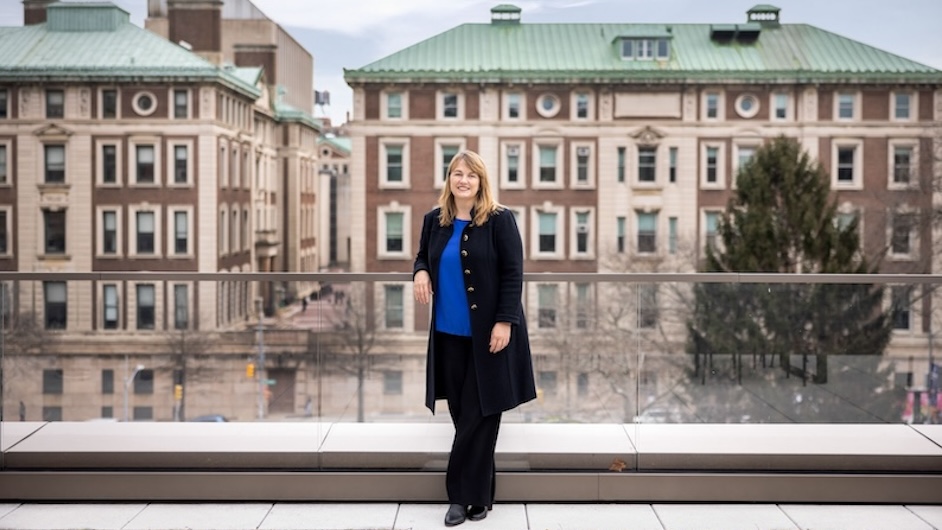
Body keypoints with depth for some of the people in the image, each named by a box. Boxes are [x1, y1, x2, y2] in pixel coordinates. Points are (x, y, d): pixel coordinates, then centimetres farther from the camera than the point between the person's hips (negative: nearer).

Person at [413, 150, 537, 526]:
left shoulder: (499, 220, -8)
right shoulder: (434, 220, 6)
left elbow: (513, 273, -9)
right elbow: (423, 255, 21)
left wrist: (505, 322, -16)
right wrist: (420, 271, -3)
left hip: (489, 332, -5)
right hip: (449, 333, 5)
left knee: (480, 414, 0)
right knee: (461, 412, 8)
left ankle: (464, 494, 8)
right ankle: (479, 494, 20)